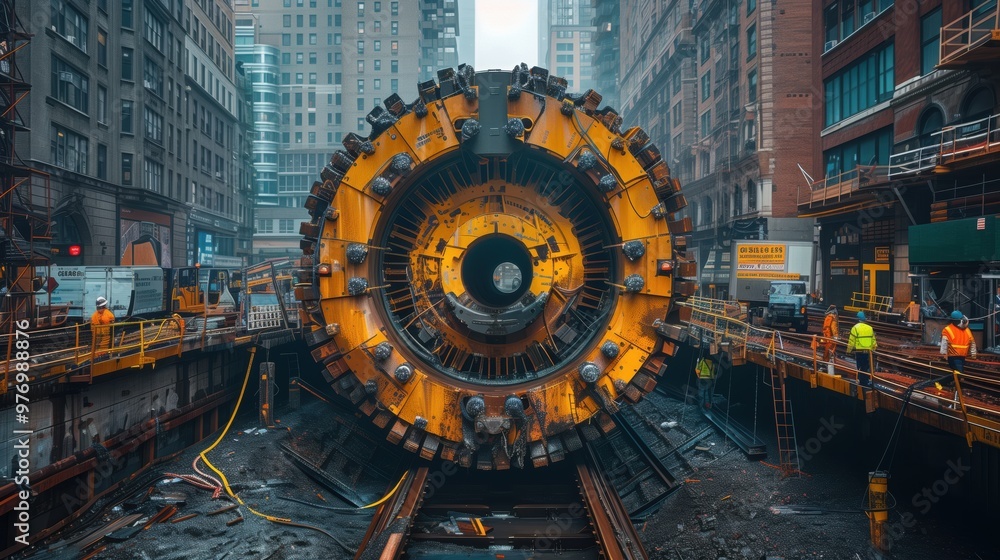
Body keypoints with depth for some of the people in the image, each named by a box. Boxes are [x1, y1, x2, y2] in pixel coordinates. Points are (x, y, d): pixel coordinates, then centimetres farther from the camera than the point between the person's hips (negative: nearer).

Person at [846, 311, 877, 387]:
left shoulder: (855, 328, -9)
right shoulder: (870, 328, 5)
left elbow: (851, 341, -8)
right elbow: (873, 340, 11)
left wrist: (849, 351, 3)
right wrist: (873, 349, 24)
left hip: (859, 351, -4)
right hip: (867, 351, 4)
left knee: (860, 368, 3)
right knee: (866, 368, 13)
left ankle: (862, 382, 4)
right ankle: (866, 382, 18)